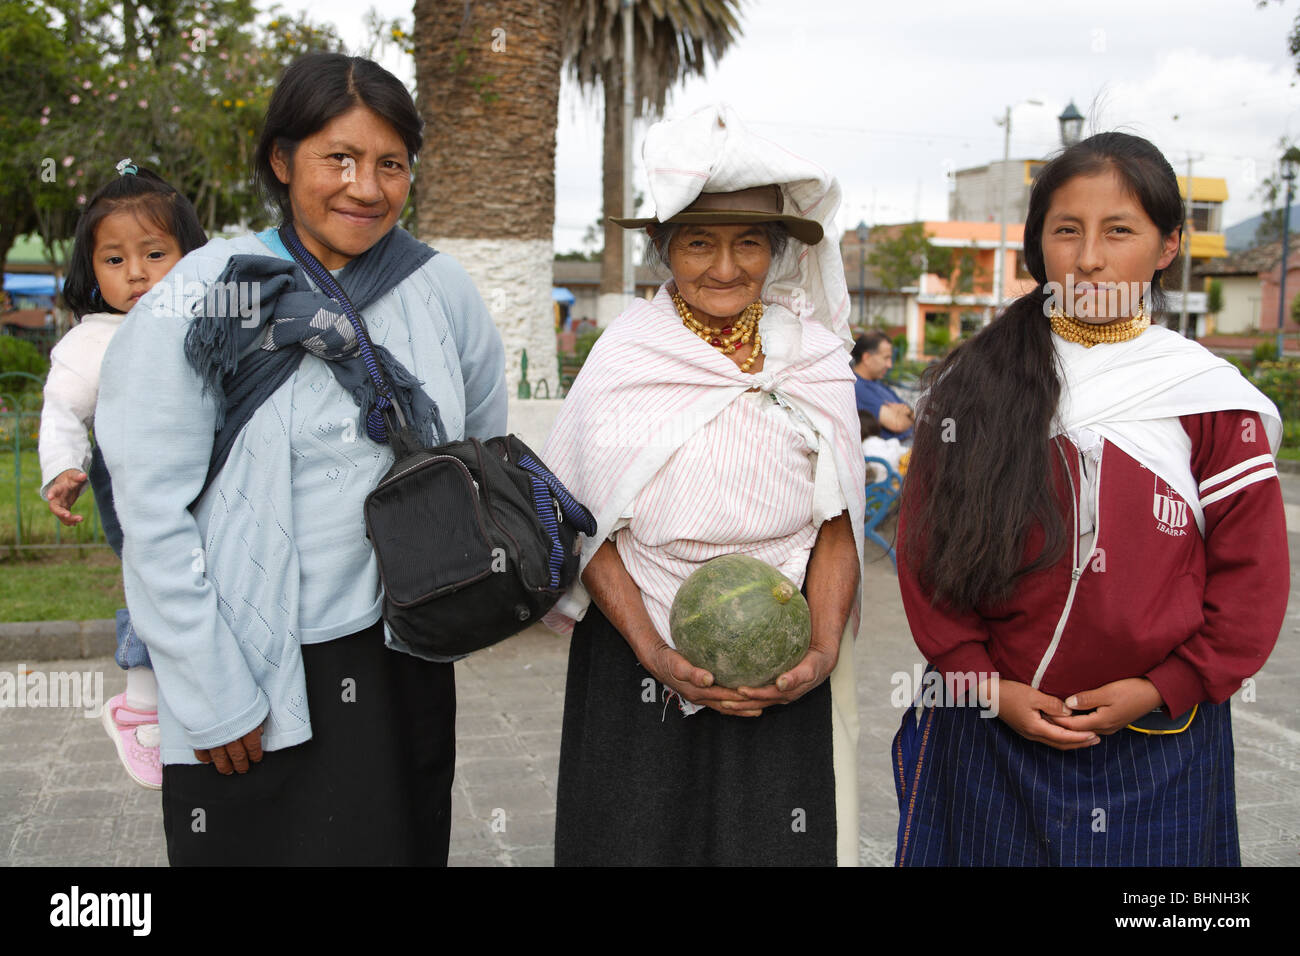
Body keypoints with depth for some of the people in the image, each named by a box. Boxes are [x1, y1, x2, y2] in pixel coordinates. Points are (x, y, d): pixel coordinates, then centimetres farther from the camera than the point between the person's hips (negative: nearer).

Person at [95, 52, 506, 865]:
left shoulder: (442, 292, -1)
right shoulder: (204, 297, -9)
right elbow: (155, 512, -10)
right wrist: (211, 699, -10)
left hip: (401, 666, 3)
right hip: (251, 678, -3)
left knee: (405, 846, 16)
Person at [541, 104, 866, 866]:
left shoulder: (815, 359, 2)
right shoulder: (623, 360, -2)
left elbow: (837, 526, 2)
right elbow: (592, 529, -3)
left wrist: (824, 650, -12)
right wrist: (653, 653, -14)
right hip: (638, 667, 0)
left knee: (775, 841, 6)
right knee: (637, 835, 7)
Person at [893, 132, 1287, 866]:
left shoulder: (1209, 400, -2)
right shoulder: (977, 386, -1)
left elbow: (1252, 572, -1)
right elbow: (925, 547, -1)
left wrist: (1161, 689, -9)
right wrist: (988, 685, -8)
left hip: (1156, 750, 0)